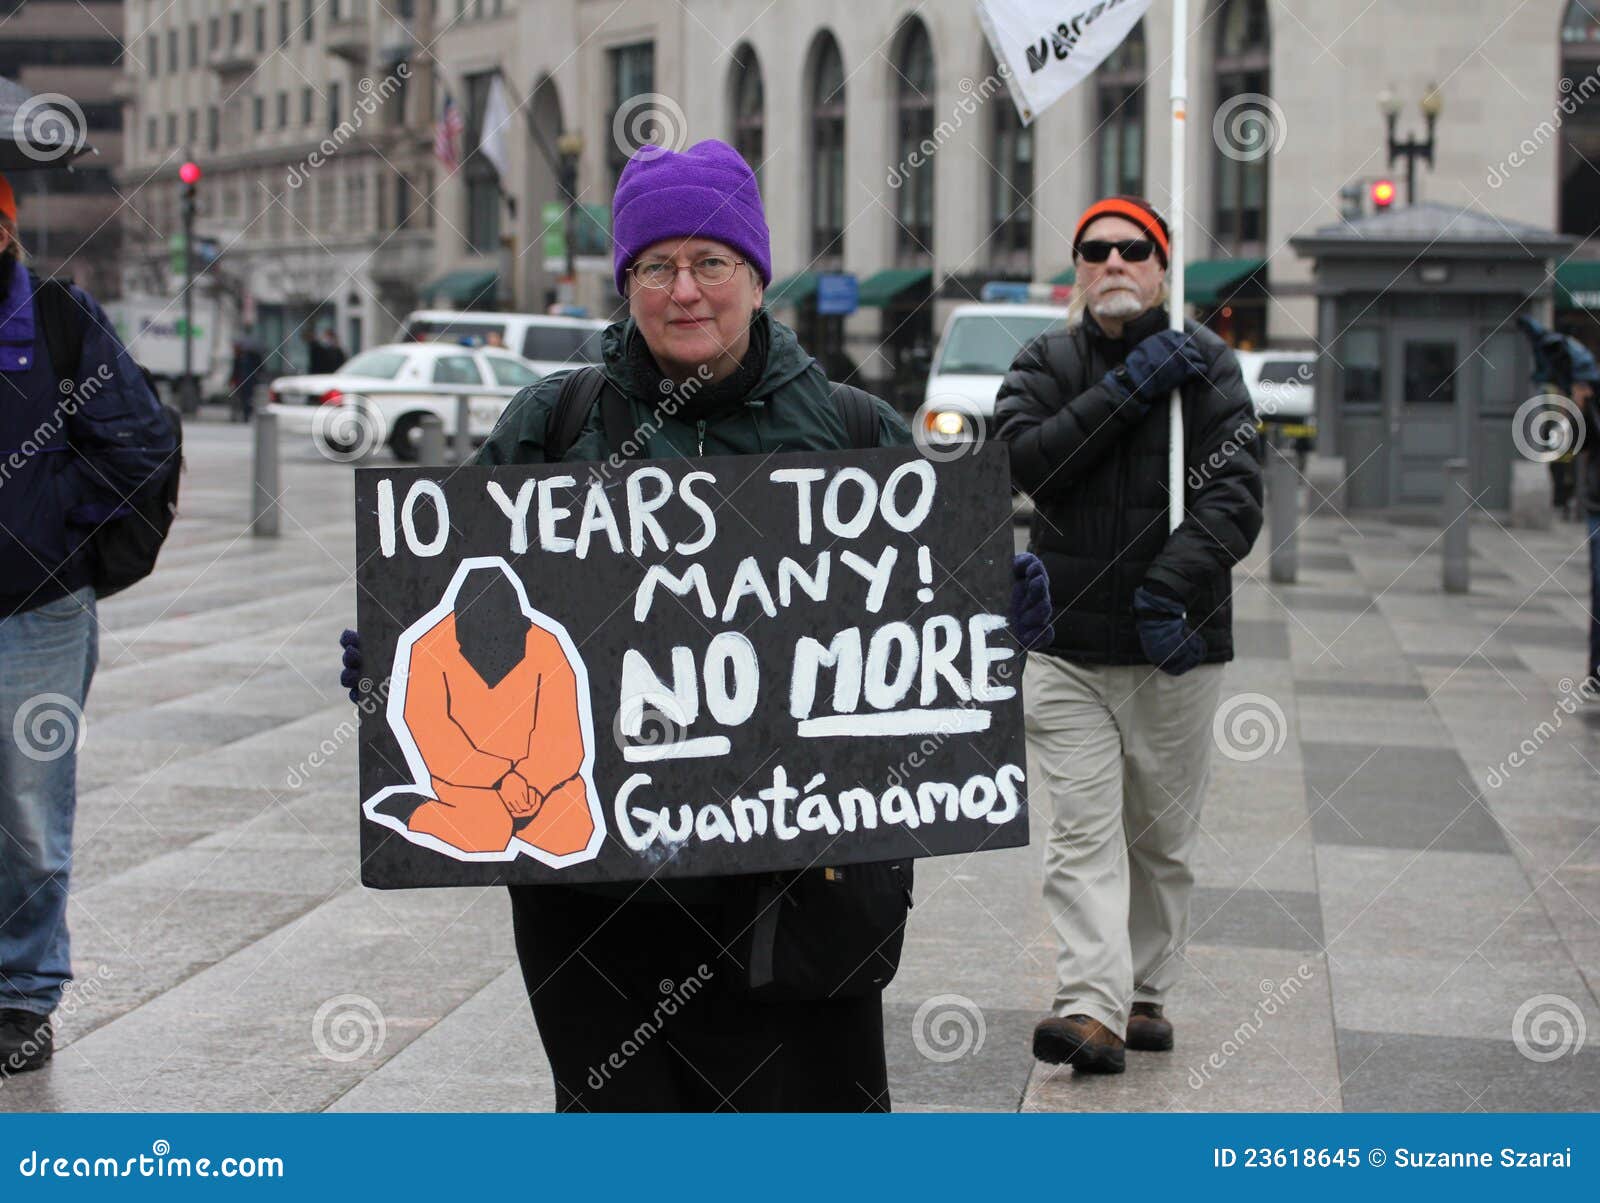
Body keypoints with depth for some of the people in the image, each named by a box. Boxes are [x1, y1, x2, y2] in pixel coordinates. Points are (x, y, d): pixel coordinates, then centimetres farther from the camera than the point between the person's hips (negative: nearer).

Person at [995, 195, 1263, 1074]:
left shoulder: (1204, 364, 2)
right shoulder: (1047, 362, 8)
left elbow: (1234, 497, -9)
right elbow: (1026, 458, -10)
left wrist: (1172, 586, -22)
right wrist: (1125, 390, -16)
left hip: (1174, 647, 0)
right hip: (1067, 646, 0)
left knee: (1161, 837, 10)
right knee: (1082, 831, -8)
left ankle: (1146, 992, 24)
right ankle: (1091, 1007, -14)